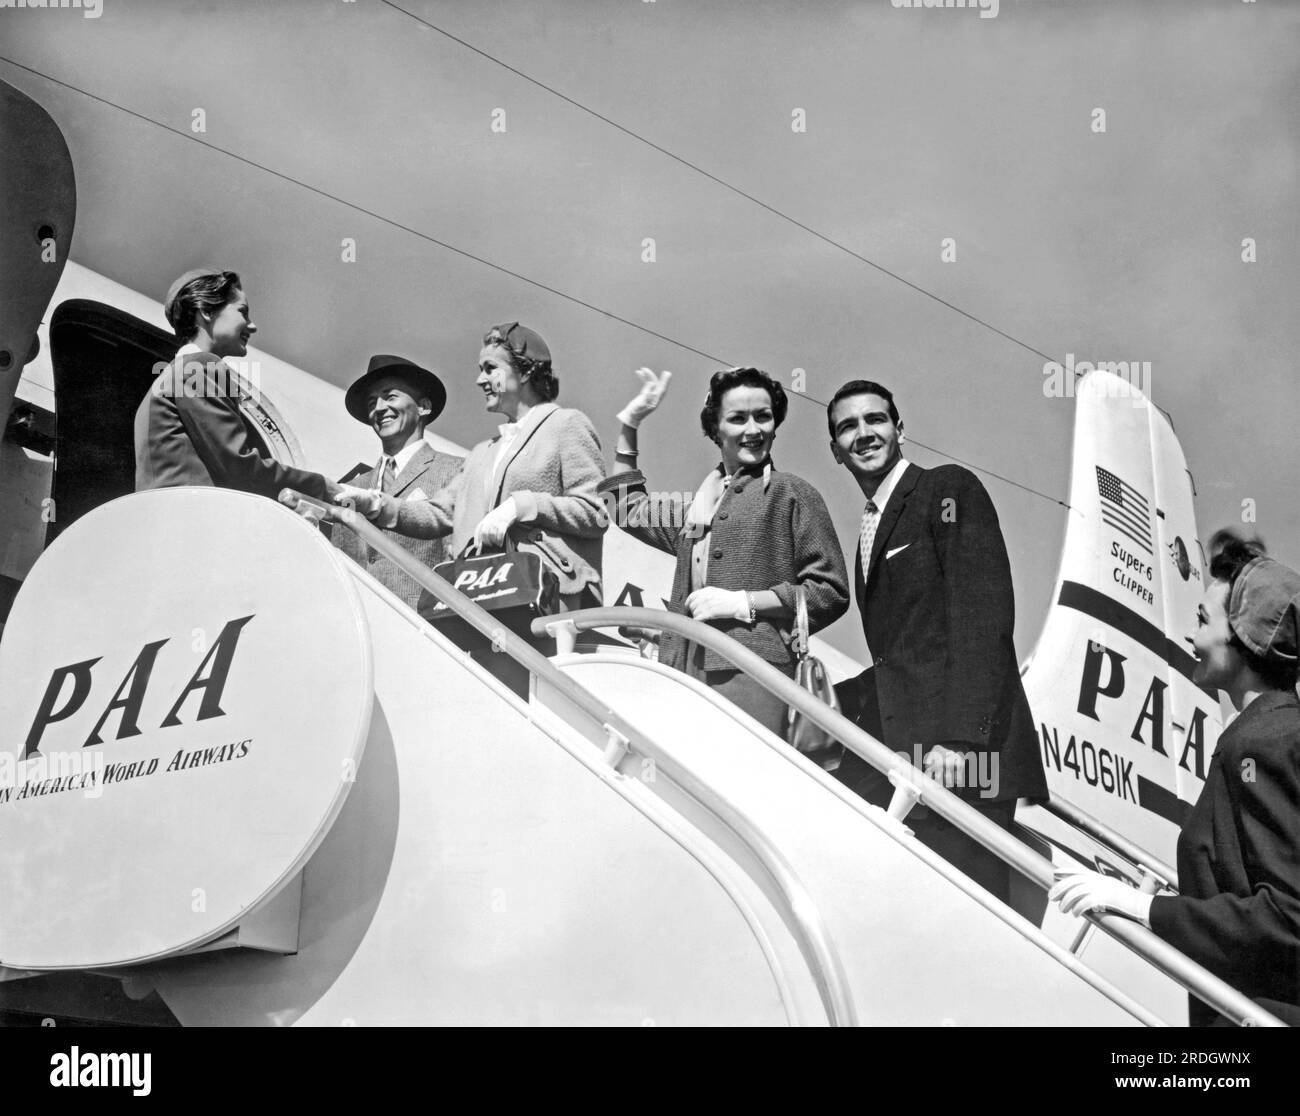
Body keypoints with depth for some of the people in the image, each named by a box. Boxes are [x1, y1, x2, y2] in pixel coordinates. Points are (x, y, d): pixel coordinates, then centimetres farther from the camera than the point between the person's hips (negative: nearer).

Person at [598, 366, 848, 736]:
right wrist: (628, 424, 36)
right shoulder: (699, 506, 23)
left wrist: (741, 602, -7)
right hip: (685, 673, 5)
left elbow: (830, 592, 0)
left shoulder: (791, 493, 5)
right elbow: (631, 512, 40)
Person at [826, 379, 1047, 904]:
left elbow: (985, 615, -11)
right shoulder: (872, 529, 25)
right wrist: (835, 698, 8)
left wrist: (959, 739, -20)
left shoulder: (949, 488, 1)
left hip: (959, 750, -7)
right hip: (897, 751, 7)